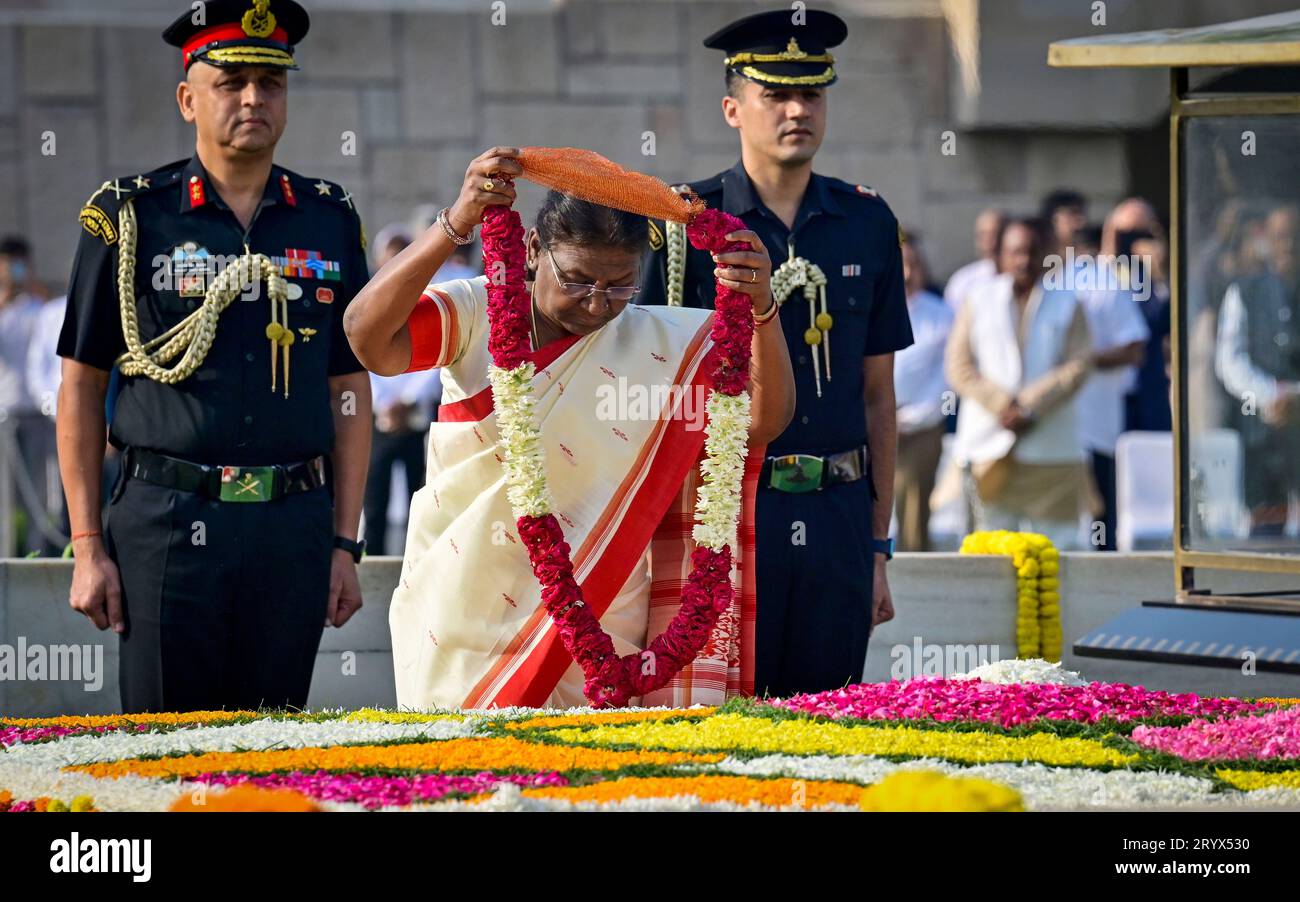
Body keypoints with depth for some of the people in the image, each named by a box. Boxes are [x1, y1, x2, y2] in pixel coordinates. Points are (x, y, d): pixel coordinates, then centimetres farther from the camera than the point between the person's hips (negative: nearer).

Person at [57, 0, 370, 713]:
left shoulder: (329, 220, 11)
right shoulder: (130, 217, 2)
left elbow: (349, 392, 14)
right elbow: (81, 386, 4)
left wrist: (344, 546, 8)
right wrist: (88, 548, -2)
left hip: (294, 532, 3)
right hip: (166, 522, -3)